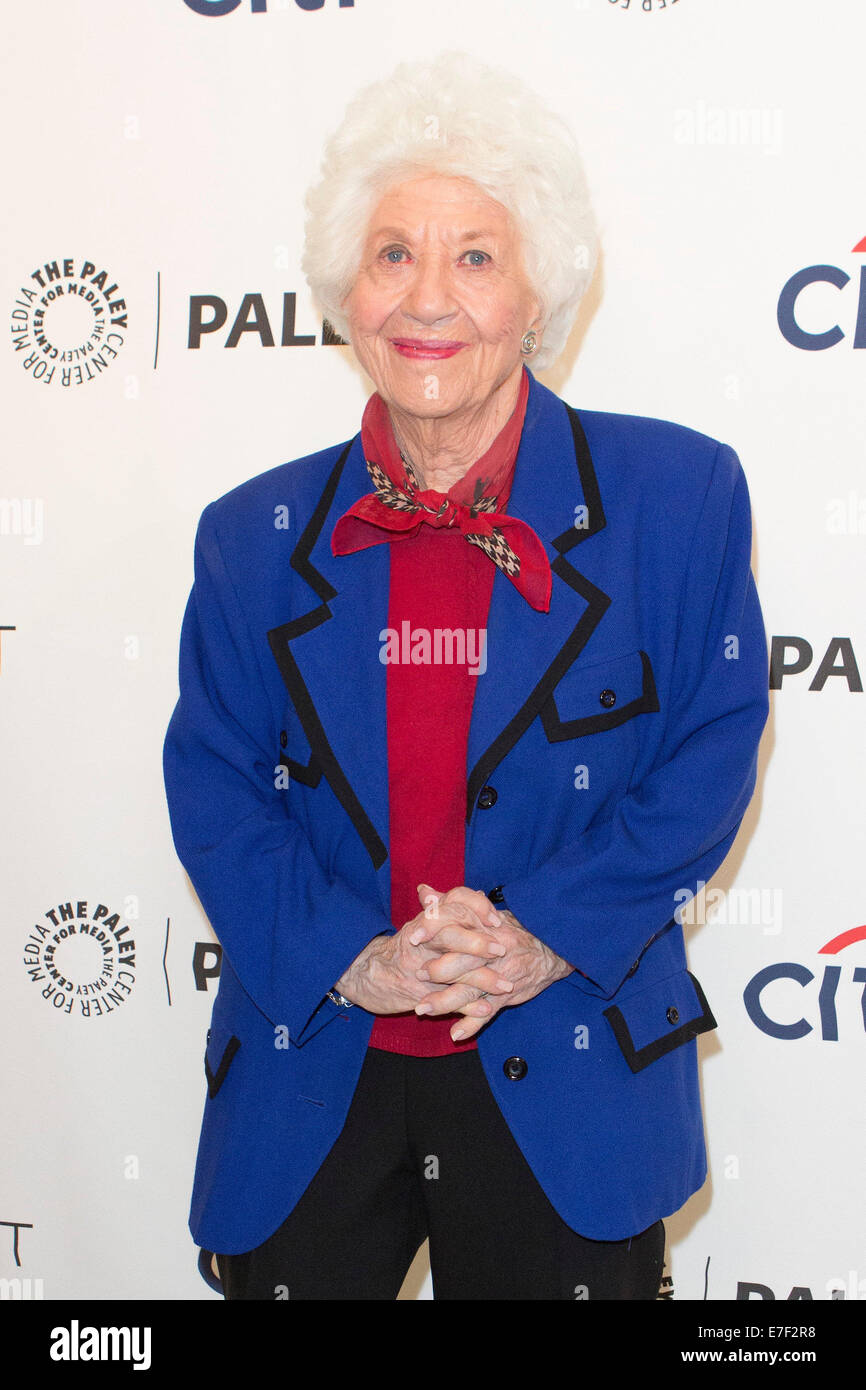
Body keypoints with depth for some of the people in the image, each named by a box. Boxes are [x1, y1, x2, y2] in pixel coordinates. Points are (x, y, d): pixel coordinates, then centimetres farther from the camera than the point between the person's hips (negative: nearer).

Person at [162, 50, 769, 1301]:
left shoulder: (680, 495, -4)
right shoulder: (255, 533, 2)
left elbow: (715, 748, -4)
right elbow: (213, 783, 0)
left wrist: (552, 935, -15)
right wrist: (345, 958, -14)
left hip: (566, 1093, -1)